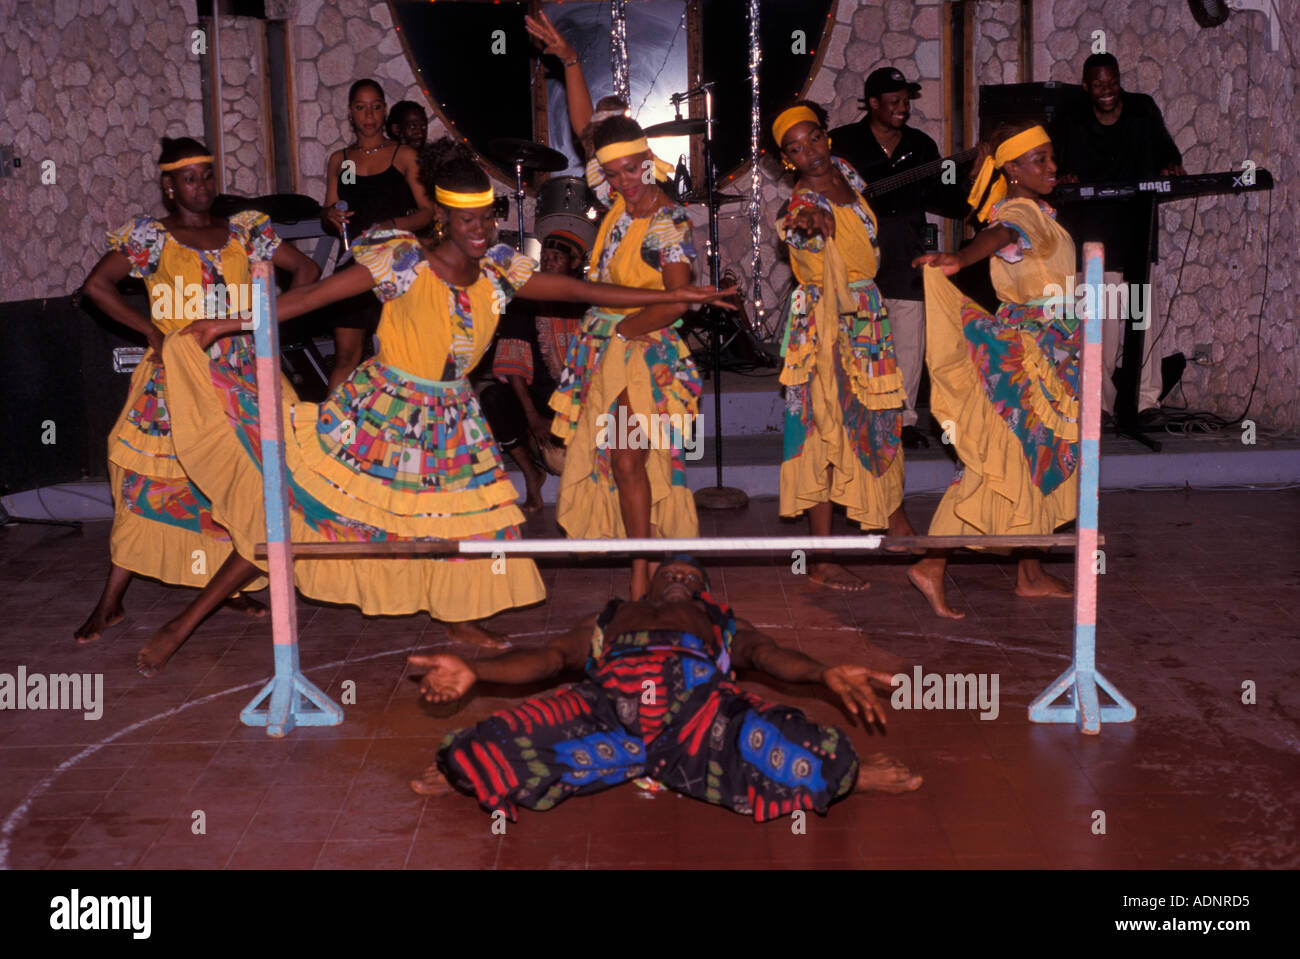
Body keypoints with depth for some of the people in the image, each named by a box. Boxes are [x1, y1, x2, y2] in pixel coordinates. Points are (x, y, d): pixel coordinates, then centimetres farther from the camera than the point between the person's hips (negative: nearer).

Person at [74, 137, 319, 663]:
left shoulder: (244, 231, 8)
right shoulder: (151, 235, 0)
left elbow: (305, 270, 11)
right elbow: (96, 285, -8)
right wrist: (152, 330, -9)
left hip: (238, 377, 3)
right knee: (148, 482, -4)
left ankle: (229, 583, 18)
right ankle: (111, 601, 3)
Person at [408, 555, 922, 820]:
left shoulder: (723, 623, 35)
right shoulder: (608, 619, 39)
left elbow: (768, 653, 16)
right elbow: (548, 657, 24)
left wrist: (825, 673, -6)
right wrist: (473, 671, 6)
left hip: (698, 693, 0)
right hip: (608, 696, 0)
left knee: (808, 760, -26)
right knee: (480, 752, -22)